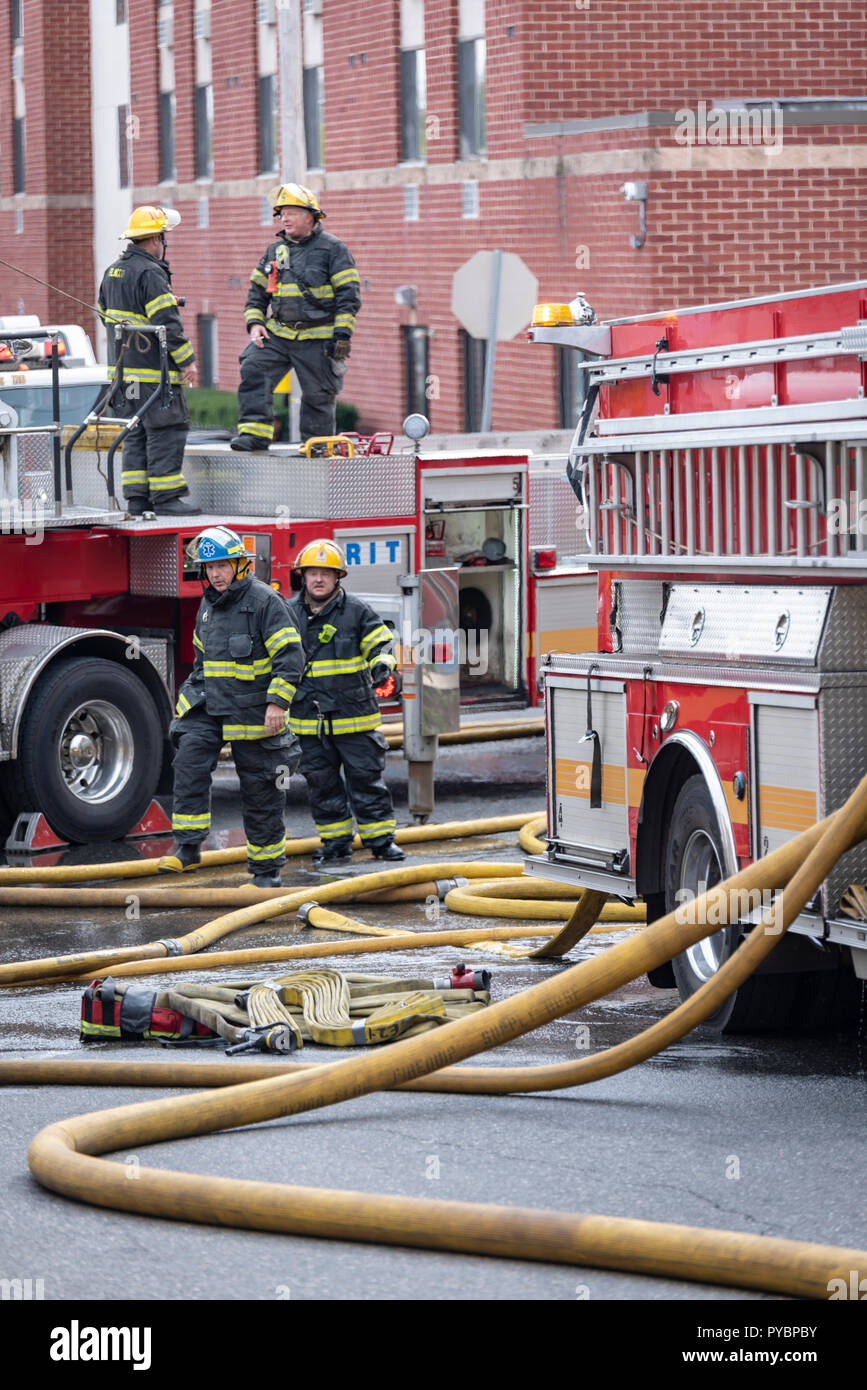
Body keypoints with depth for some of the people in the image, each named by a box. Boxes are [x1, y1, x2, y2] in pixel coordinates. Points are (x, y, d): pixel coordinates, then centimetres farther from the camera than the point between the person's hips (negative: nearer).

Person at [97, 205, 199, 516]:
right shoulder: (150, 274, -16)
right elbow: (167, 323, -20)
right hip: (153, 373, -9)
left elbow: (105, 314, 25)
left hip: (122, 367, 9)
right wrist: (187, 360, -14)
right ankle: (165, 498, -5)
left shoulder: (113, 272, 14)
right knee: (167, 432, -4)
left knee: (135, 434, 12)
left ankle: (136, 498, 11)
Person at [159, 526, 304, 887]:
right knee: (189, 762, -17)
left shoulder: (264, 601, -11)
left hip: (253, 714, -5)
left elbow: (289, 655, -13)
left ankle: (267, 868, 13)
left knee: (259, 789, 2)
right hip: (209, 707, 6)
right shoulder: (209, 604, 11)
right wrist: (191, 697, 24)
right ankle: (188, 847, -13)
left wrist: (277, 702, -20)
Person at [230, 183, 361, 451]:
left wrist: (343, 334, -13)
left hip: (316, 339, -5)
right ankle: (254, 433, -13)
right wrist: (255, 323, 4)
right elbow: (257, 291, 19)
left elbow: (349, 294, -7)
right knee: (253, 371, -13)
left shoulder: (332, 248, -4)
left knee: (317, 394, 2)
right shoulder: (275, 250, 12)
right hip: (277, 334, 5)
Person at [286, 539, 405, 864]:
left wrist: (382, 664, -19)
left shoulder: (356, 611, -2)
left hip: (353, 714, -3)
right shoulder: (289, 614, 6)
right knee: (321, 782, 7)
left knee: (365, 777, 1)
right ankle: (335, 841, 17)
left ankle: (380, 838, 9)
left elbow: (381, 642, 2)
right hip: (310, 720, 3)